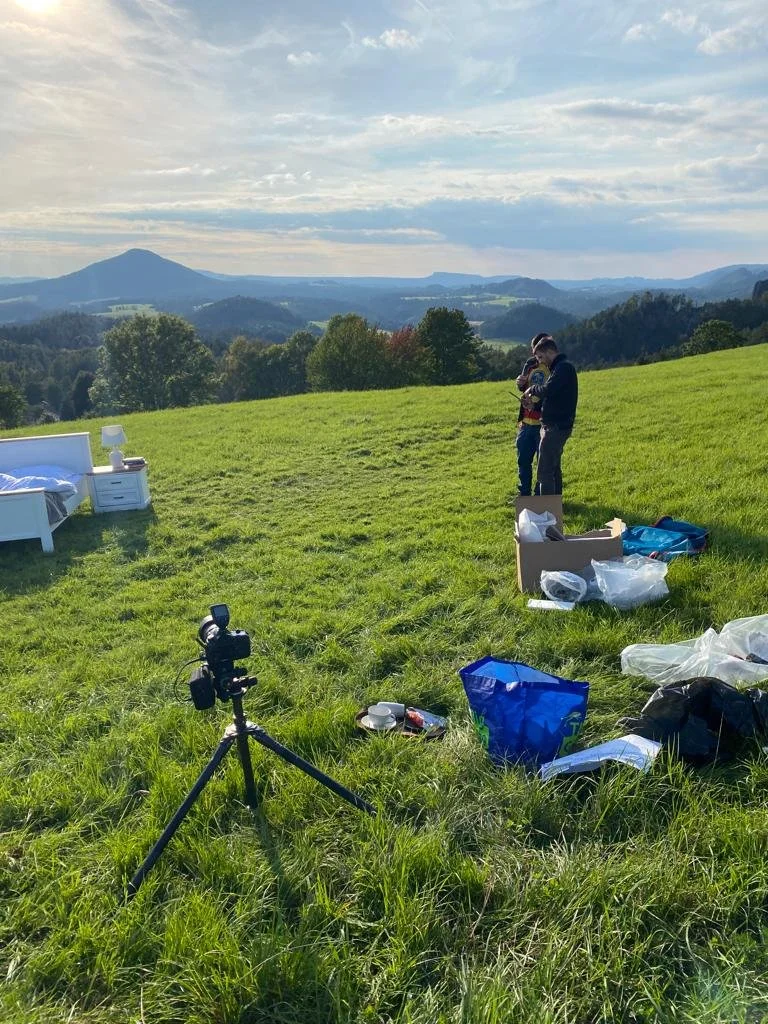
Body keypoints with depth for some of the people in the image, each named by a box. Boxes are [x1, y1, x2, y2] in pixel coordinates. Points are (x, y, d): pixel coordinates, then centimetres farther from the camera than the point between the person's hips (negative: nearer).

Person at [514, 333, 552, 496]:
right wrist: (520, 384, -2)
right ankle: (524, 493, 29)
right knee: (523, 459, 15)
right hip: (526, 421, 7)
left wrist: (536, 405, -27)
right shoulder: (530, 364, 8)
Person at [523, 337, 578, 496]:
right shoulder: (560, 367, 19)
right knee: (554, 468, 18)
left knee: (544, 471, -9)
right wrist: (535, 397, 4)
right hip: (557, 425, 11)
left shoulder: (563, 367, -14)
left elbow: (548, 390, -28)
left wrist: (532, 389, -10)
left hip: (556, 426, -11)